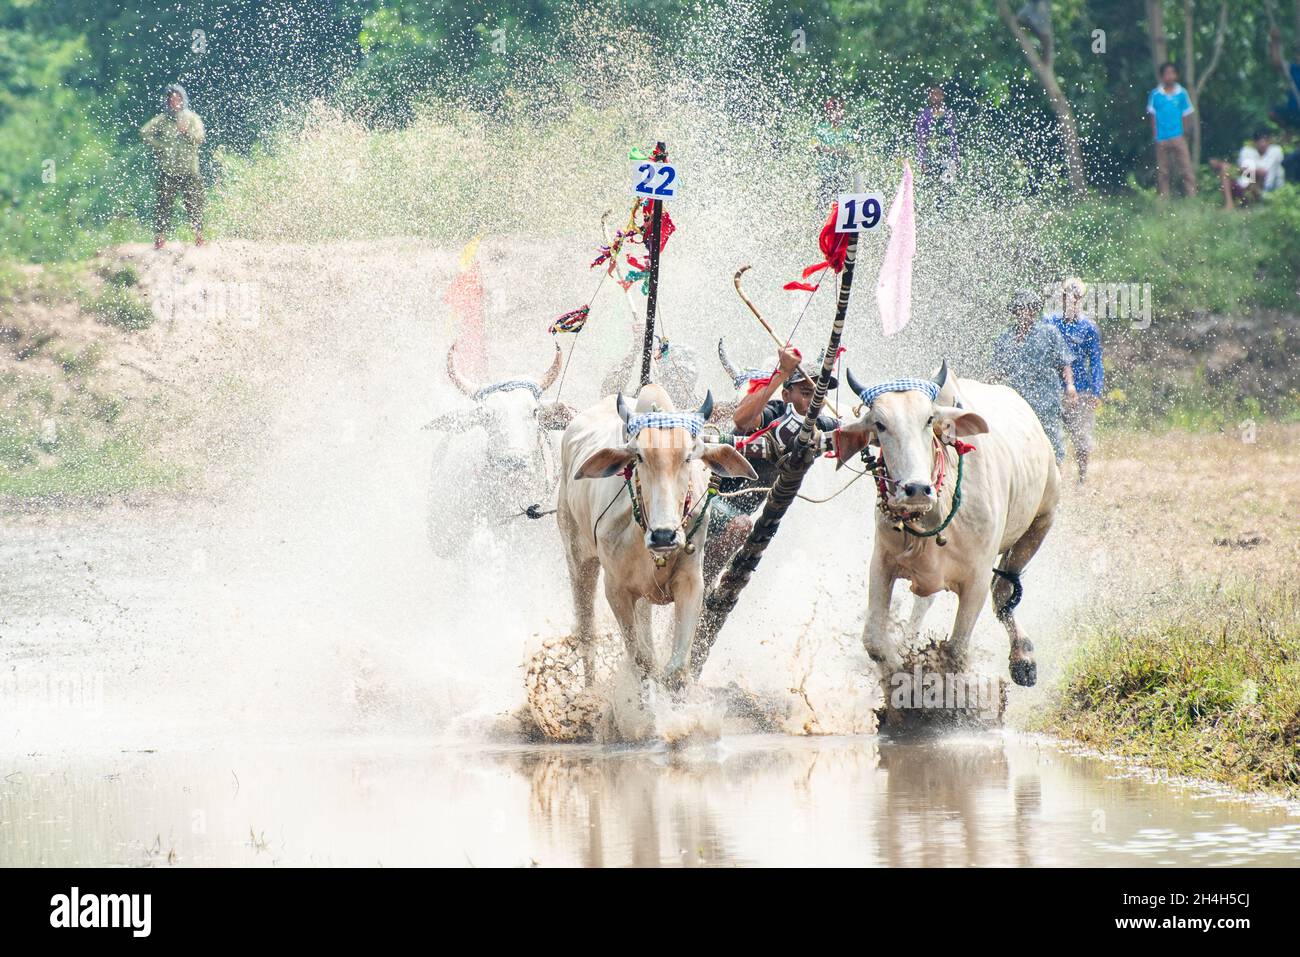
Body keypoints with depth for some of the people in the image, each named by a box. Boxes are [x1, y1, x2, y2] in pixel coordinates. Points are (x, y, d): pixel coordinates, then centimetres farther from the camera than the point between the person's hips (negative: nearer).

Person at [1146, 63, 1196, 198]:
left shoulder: (1182, 93, 2)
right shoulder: (1155, 94, 2)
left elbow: (1186, 115, 7)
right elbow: (1153, 116, 6)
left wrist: (1185, 135, 0)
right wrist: (1155, 136, -1)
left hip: (1178, 138, -1)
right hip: (1161, 140, 1)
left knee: (1186, 169, -7)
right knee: (1162, 172, 5)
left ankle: (1192, 197, -8)